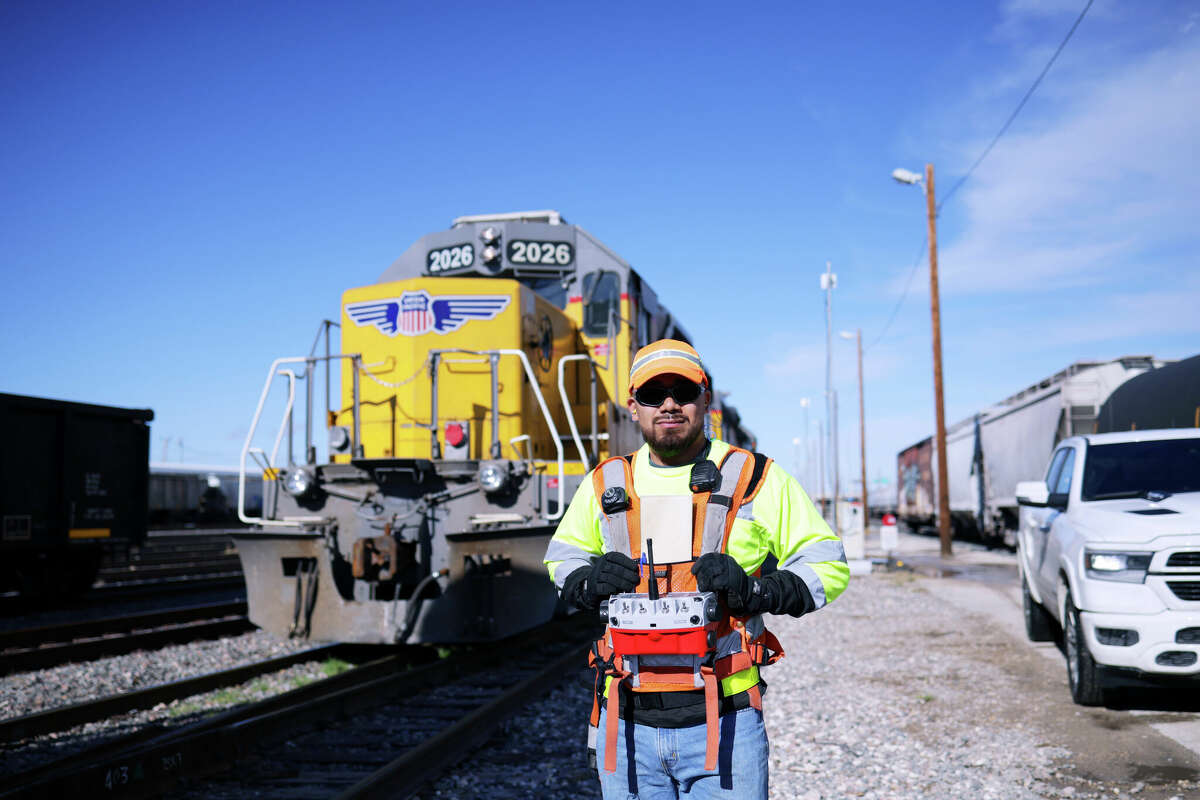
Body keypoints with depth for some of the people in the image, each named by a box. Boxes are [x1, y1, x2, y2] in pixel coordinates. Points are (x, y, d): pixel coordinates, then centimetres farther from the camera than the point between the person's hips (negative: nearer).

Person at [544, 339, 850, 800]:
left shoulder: (757, 480, 2)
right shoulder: (604, 485, 10)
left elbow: (827, 566, 5)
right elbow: (562, 558, 25)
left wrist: (754, 591, -12)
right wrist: (590, 582, 1)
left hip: (722, 724, -2)